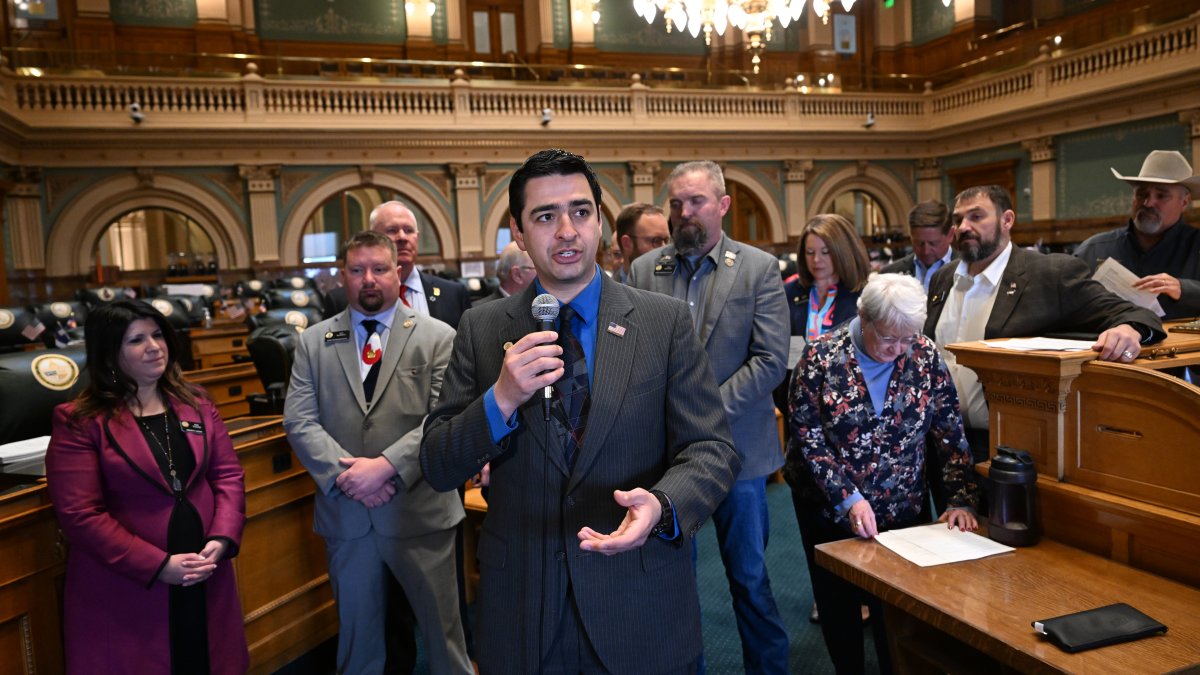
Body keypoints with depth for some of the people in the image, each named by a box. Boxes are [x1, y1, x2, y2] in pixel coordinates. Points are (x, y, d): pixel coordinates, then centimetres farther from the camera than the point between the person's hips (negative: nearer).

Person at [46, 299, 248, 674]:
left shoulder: (196, 404, 7)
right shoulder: (79, 422, -8)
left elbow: (228, 475, 5)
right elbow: (80, 515, -13)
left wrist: (222, 539, -11)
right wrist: (158, 565, -17)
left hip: (205, 580, 4)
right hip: (125, 589, -4)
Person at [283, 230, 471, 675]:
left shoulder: (437, 338, -2)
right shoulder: (313, 342, 6)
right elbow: (299, 421, -1)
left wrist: (386, 466, -19)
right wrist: (346, 473, -15)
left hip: (420, 511, -2)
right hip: (345, 514, 2)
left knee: (441, 624, 11)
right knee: (357, 628, 19)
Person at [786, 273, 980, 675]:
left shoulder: (926, 357, -6)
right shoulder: (821, 356, -14)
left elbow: (951, 432, -3)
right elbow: (806, 435, -15)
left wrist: (962, 499, -13)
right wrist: (849, 498, -22)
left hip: (903, 508, 1)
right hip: (830, 508, -1)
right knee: (838, 604, 13)